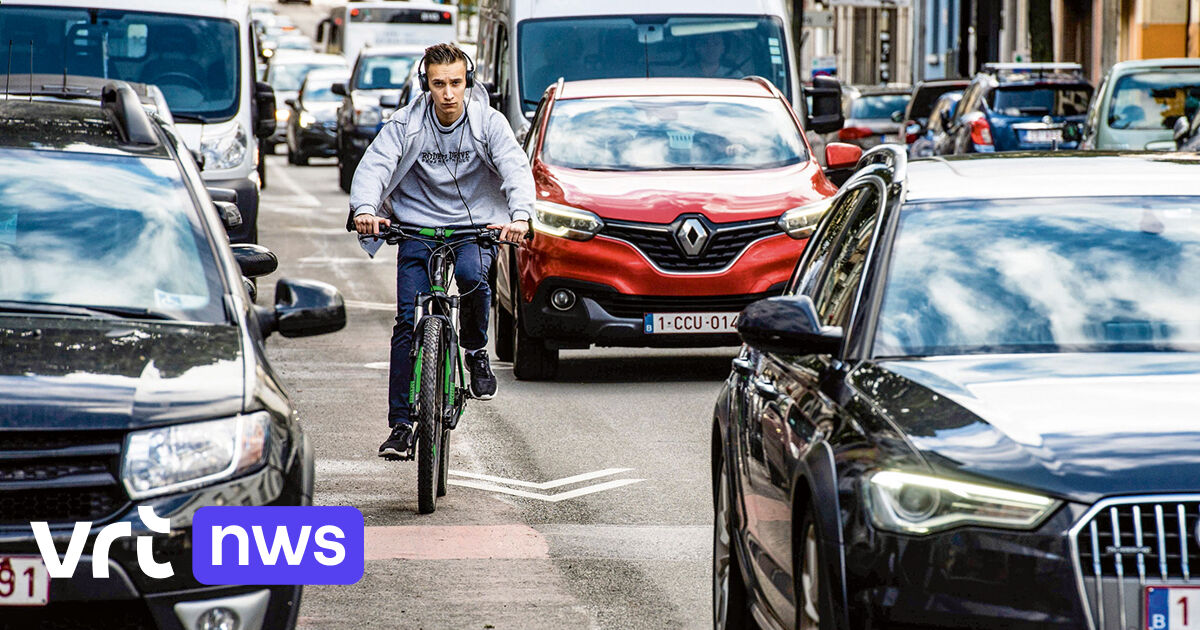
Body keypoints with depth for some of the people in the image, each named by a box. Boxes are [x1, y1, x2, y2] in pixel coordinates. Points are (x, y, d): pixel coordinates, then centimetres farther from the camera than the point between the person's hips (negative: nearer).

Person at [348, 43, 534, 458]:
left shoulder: (489, 123, -7)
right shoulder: (406, 124, -5)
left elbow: (516, 169, -18)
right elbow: (374, 164, -17)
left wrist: (520, 216, -38)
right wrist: (364, 209, -38)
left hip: (476, 226, -1)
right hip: (417, 226, 1)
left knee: (472, 275, -34)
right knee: (408, 322, -8)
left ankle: (476, 350, -4)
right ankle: (401, 425, -1)